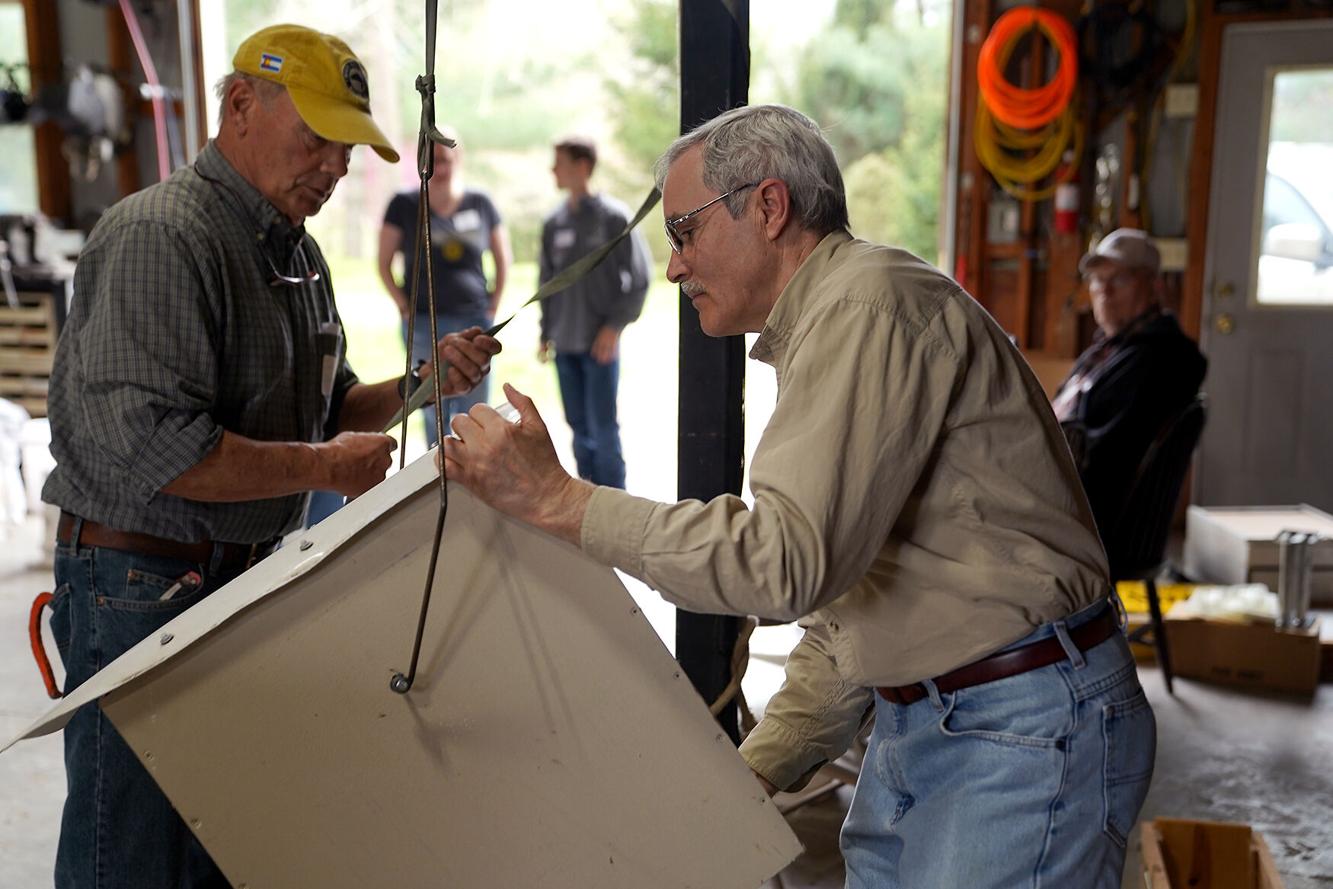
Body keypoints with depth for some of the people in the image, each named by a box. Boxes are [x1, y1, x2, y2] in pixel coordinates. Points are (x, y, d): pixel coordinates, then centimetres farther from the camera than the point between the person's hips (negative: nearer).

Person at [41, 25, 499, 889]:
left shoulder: (296, 250, 12)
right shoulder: (160, 235, -18)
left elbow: (324, 411, 17)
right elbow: (150, 445, -26)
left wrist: (420, 384, -1)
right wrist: (325, 468, -19)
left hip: (247, 574, 9)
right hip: (141, 583, -9)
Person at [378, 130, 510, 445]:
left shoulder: (480, 204, 6)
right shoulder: (404, 205, 1)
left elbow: (502, 259, 14)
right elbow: (384, 263, 5)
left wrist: (493, 305, 7)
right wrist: (405, 308, 0)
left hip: (475, 321, 1)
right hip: (423, 322, -1)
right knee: (434, 411, 2)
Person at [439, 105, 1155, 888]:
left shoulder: (872, 302, -16)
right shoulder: (815, 334, 16)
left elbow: (787, 561, -28)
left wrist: (557, 499, -22)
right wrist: (749, 778, 12)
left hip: (1025, 731, -9)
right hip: (912, 724, 9)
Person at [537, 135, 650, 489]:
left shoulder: (614, 216, -6)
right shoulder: (553, 223, 9)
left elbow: (638, 276, -6)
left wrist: (615, 324, -12)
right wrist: (546, 332, 14)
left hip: (600, 343, -5)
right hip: (564, 344, 5)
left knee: (603, 426, -4)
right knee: (578, 425, 10)